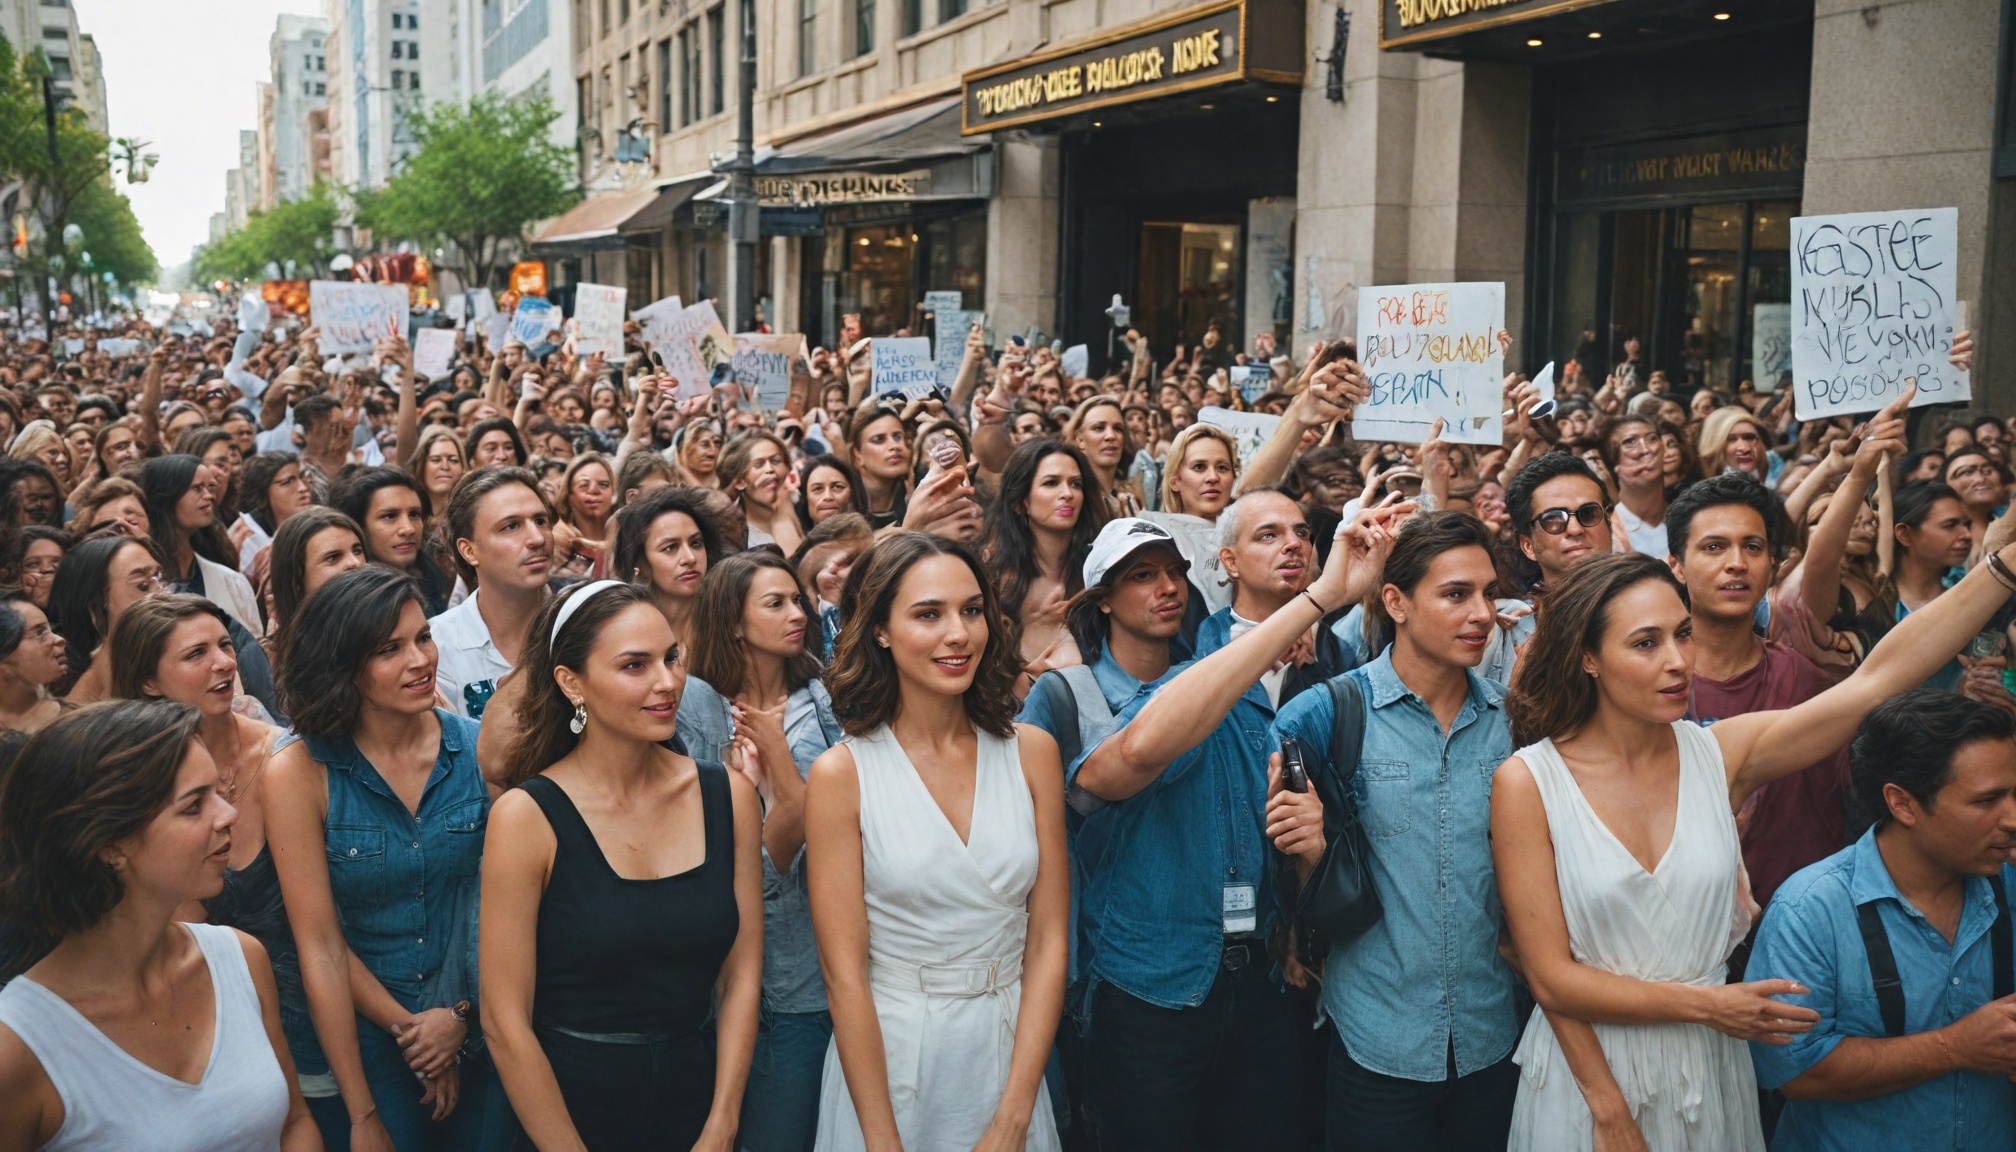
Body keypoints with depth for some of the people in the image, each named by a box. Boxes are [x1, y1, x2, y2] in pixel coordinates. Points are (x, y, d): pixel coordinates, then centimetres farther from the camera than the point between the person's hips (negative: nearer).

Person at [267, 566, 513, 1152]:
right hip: (366, 1035, -2)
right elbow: (320, 947, -12)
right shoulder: (300, 774, -13)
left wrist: (463, 1016, -13)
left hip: (481, 1030, 2)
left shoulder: (481, 750, -9)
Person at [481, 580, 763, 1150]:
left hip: (699, 1095, 3)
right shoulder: (527, 817, -15)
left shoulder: (728, 794, -5)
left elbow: (742, 975, -1)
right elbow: (504, 1022, -13)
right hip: (568, 1102, -3)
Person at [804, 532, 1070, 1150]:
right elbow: (845, 976, -12)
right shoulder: (842, 774, -11)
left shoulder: (1032, 752, -4)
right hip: (887, 1059, -2)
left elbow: (1048, 943, -4)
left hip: (1012, 1053, 2)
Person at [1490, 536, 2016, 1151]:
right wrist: (1706, 1004, -16)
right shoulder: (1526, 783, -15)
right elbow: (1553, 978, -15)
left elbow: (1878, 678, -13)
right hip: (1588, 1067, -3)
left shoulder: (1720, 754, -5)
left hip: (1711, 1074, 4)